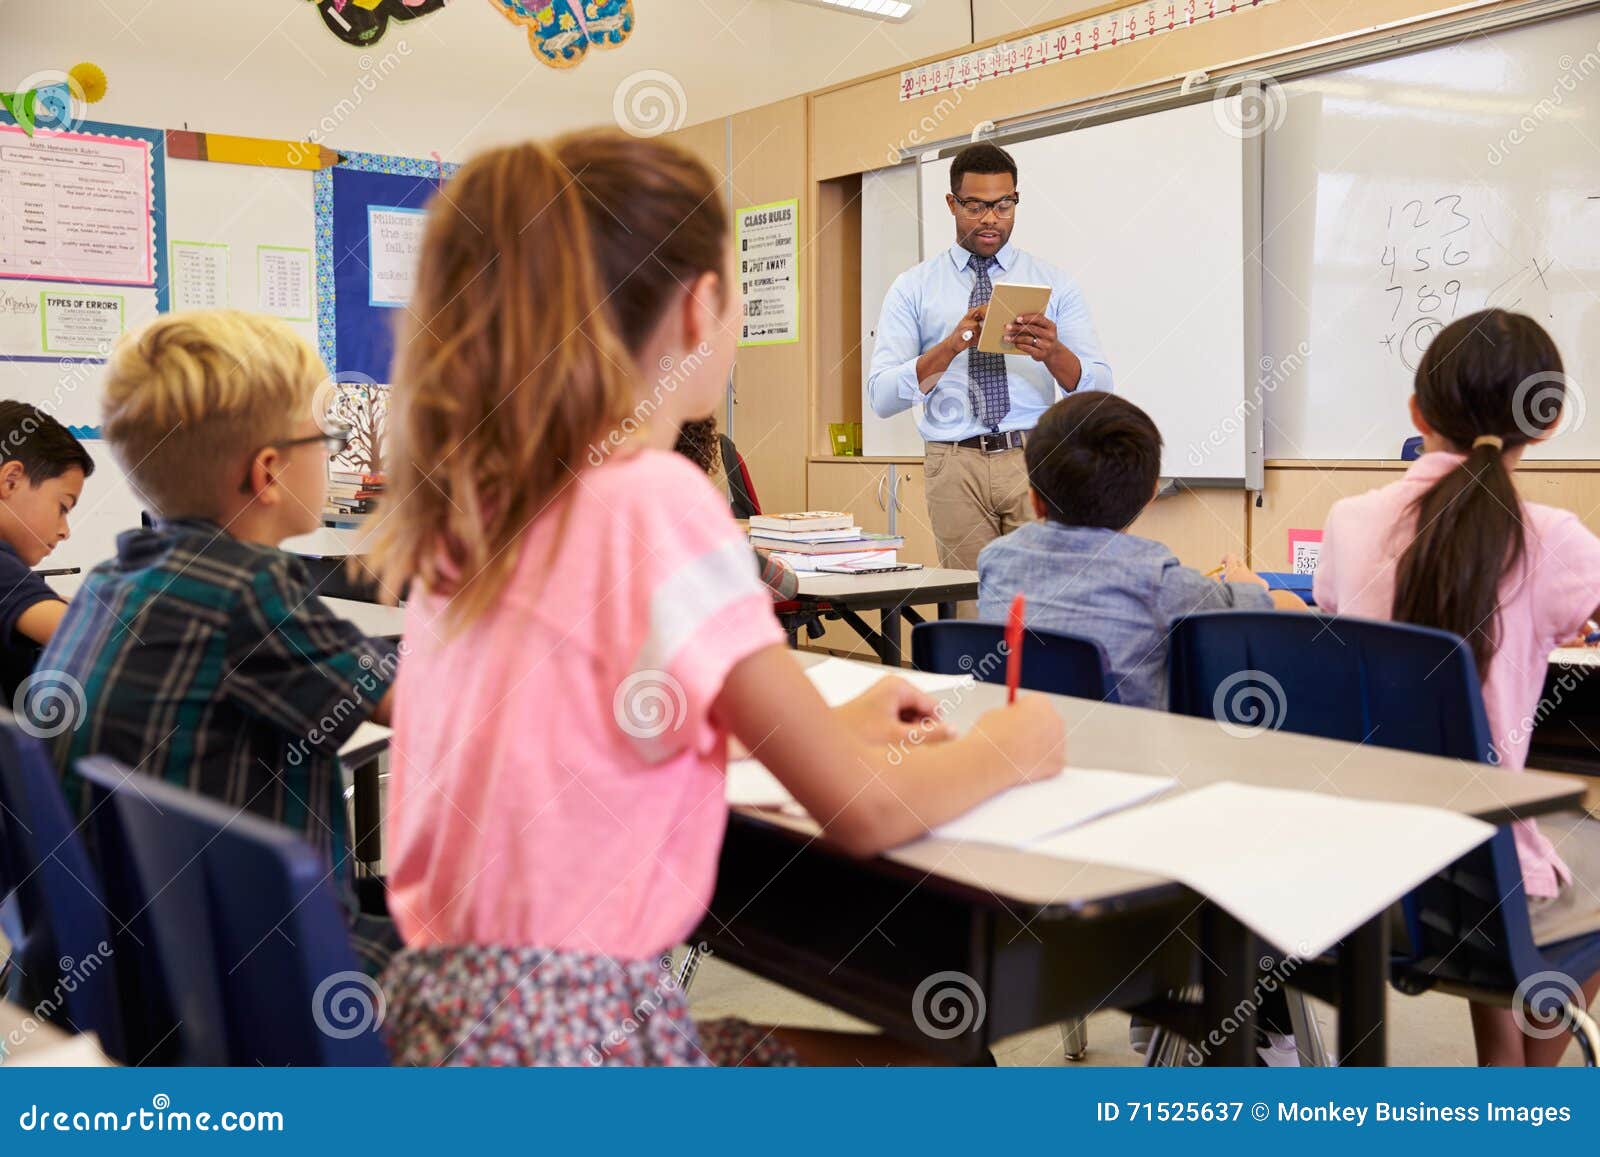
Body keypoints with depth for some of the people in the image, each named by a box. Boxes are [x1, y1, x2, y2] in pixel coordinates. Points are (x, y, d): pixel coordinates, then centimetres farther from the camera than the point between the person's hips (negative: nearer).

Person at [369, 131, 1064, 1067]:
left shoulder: (481, 498, 3)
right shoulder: (659, 503, -21)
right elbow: (864, 813, -15)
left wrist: (823, 726, 19)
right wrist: (1008, 749, 5)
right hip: (571, 1033, -8)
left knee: (904, 1052, 22)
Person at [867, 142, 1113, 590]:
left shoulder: (1054, 284, 9)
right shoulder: (913, 288, 7)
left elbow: (1098, 387, 0)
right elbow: (881, 396, -4)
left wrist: (1052, 352, -21)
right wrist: (952, 344, -18)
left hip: (1035, 458, 1)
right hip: (955, 464, 0)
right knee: (971, 606, 0)